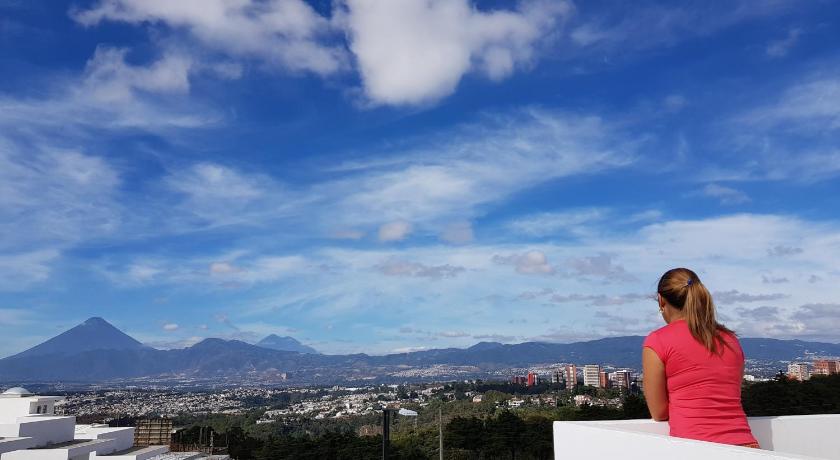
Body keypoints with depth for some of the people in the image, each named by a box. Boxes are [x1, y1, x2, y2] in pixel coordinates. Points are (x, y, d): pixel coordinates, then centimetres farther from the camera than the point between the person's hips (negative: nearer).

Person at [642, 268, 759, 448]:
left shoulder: (657, 341, -1)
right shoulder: (730, 339, 13)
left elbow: (659, 412, 3)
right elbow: (730, 398, 16)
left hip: (694, 449, -5)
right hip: (745, 442, 6)